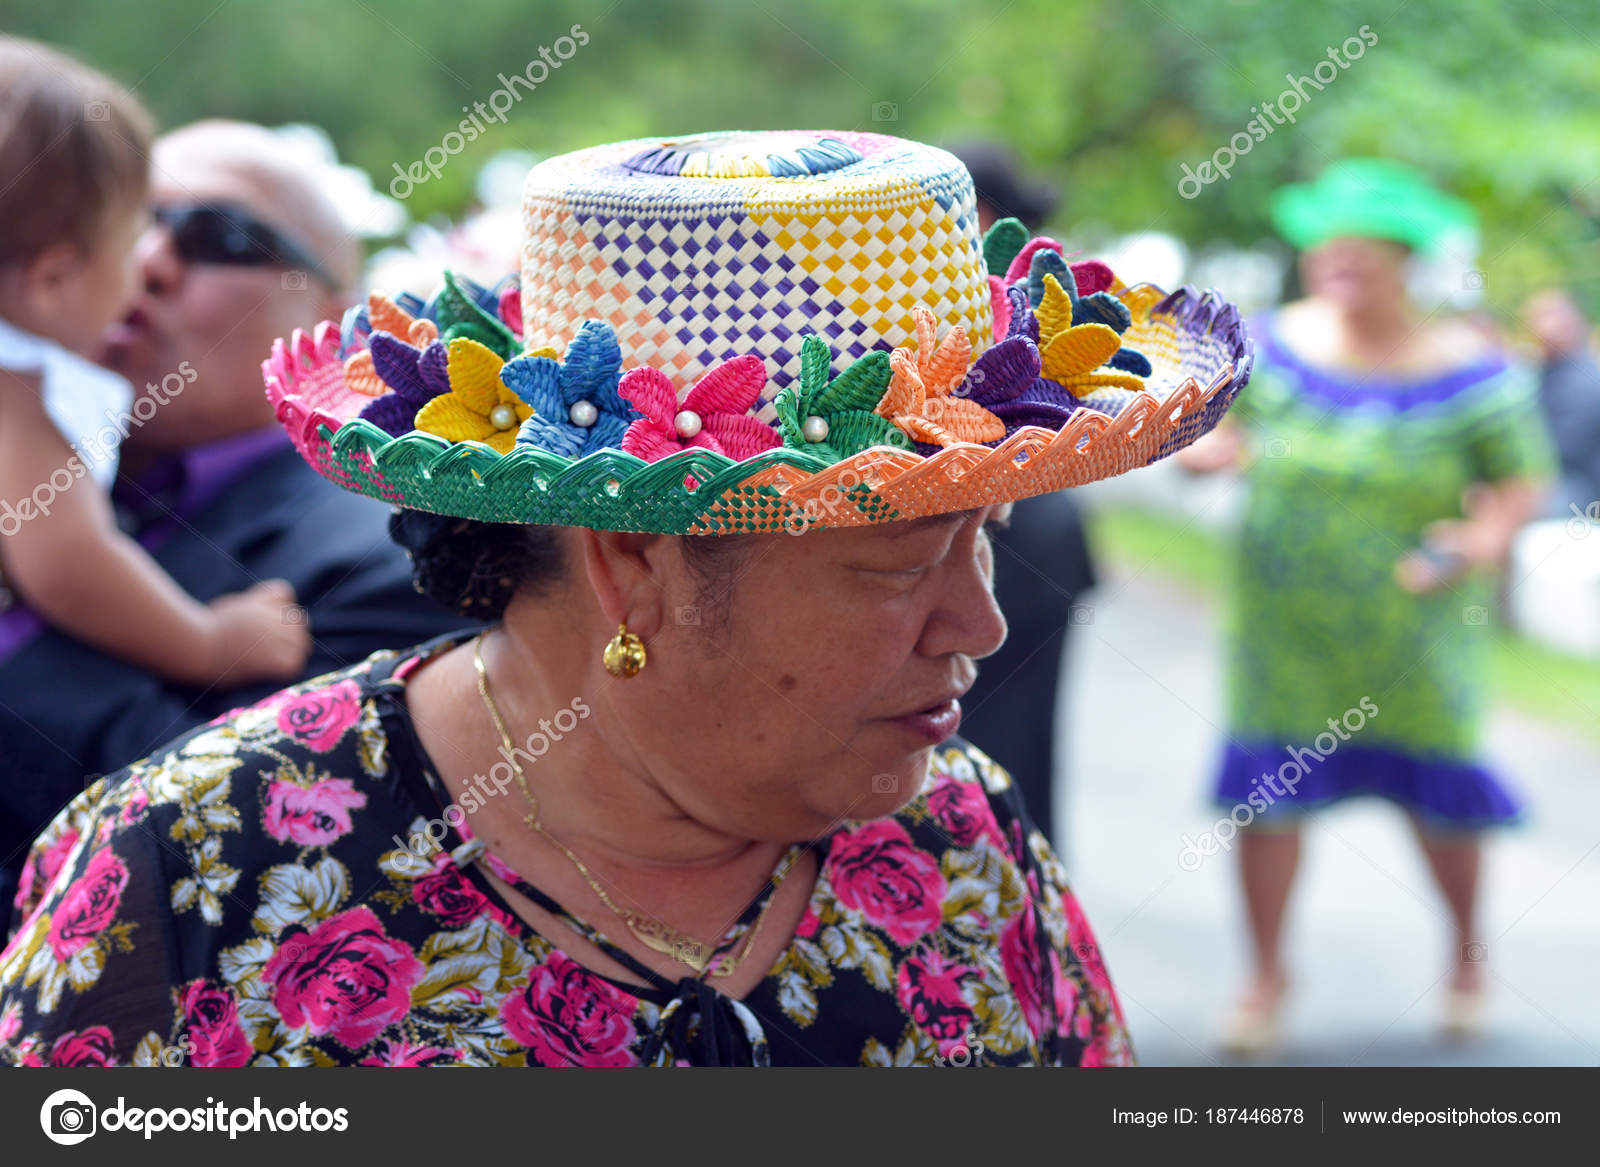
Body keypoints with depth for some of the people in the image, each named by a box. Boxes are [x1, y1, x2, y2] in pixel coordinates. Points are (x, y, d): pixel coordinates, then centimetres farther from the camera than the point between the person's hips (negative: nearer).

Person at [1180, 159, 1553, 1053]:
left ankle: (1469, 953, 36)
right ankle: (1268, 974, 21)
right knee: (1267, 787, 1)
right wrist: (1213, 450, -10)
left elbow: (1521, 482, -1)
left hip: (1414, 634, -2)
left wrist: (1486, 538, -20)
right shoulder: (1280, 343, -1)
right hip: (1286, 626, 2)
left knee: (1438, 791, 6)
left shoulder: (1465, 369, -7)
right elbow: (1241, 430, 13)